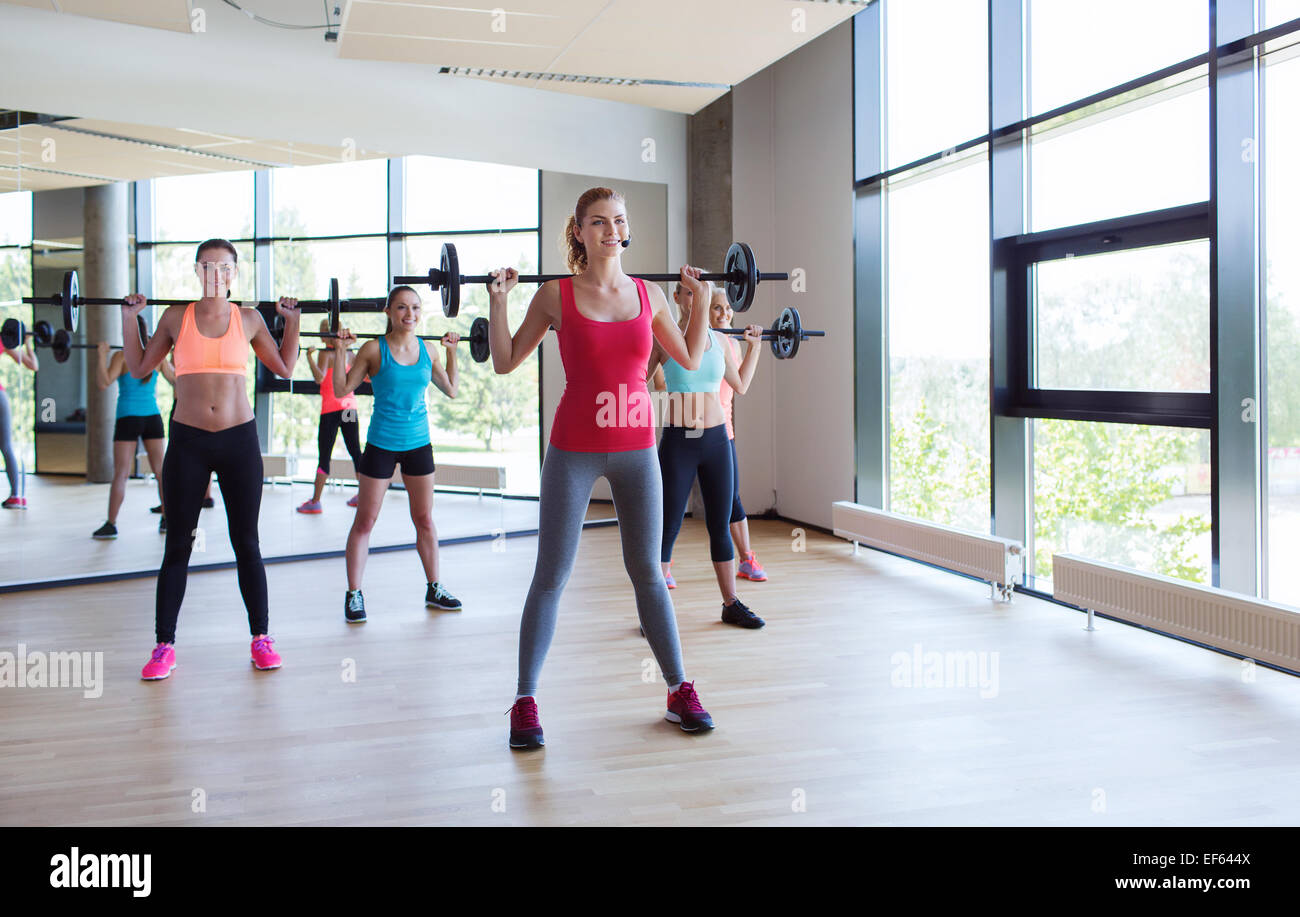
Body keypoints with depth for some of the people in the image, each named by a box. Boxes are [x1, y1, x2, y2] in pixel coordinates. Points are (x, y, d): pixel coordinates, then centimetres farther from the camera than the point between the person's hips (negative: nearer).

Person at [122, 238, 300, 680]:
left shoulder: (249, 319, 3)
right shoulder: (176, 317, 2)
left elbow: (284, 367, 14)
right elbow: (139, 368, 12)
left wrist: (292, 321, 7)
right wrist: (128, 320, 5)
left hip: (239, 440, 0)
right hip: (187, 442, 0)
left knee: (246, 544, 7)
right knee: (178, 546, 5)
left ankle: (261, 638, 18)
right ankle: (164, 646, 13)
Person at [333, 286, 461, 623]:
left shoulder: (427, 349, 3)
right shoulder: (374, 349, -8)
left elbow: (451, 390, 12)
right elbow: (341, 390, -6)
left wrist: (452, 352, 9)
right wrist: (340, 350, -13)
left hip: (419, 444, 4)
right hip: (381, 444, -3)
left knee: (425, 520, 12)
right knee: (364, 522, 2)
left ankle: (434, 589, 24)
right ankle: (353, 594, 11)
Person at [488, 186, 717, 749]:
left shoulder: (650, 295, 4)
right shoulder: (555, 295, -3)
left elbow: (690, 359, 16)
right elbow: (505, 363, 4)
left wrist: (700, 299, 10)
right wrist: (497, 300, -5)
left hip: (637, 451, 3)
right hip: (573, 451, -2)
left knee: (647, 573, 10)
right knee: (551, 577, 2)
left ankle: (680, 691, 22)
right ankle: (525, 701, 12)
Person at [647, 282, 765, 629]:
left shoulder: (719, 340, 8)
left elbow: (740, 385, 21)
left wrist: (754, 345, 21)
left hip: (716, 439, 4)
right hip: (678, 442, -4)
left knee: (720, 525, 10)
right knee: (667, 527, 0)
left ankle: (731, 604, 21)